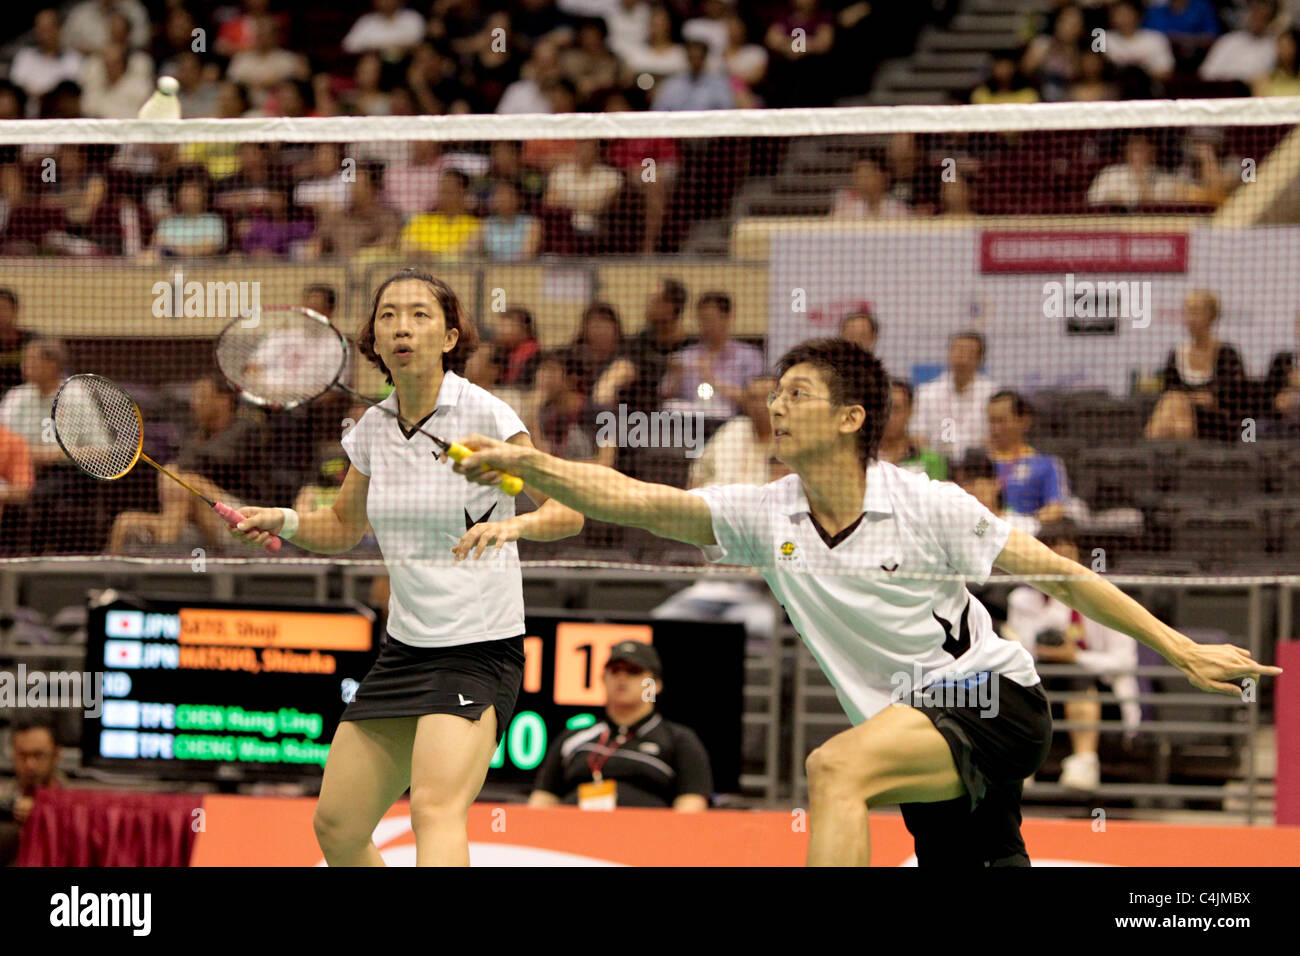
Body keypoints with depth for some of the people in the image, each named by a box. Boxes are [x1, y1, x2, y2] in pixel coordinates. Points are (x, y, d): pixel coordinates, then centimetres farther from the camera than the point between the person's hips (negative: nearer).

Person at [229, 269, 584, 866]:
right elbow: (343, 528, 22)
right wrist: (286, 522, 1)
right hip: (403, 649, 7)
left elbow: (567, 512, -13)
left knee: (435, 809, -29)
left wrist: (514, 523, -33)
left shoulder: (484, 415, -11)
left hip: (480, 652, -7)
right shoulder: (371, 430, 6)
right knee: (336, 827, 7)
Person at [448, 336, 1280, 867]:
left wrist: (1182, 651, -7)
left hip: (994, 703, -6)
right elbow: (631, 501, -6)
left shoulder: (929, 509, -12)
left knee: (835, 766, -29)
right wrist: (524, 462, -20)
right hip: (925, 737, 6)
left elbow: (1058, 574, -7)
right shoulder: (766, 518, 0)